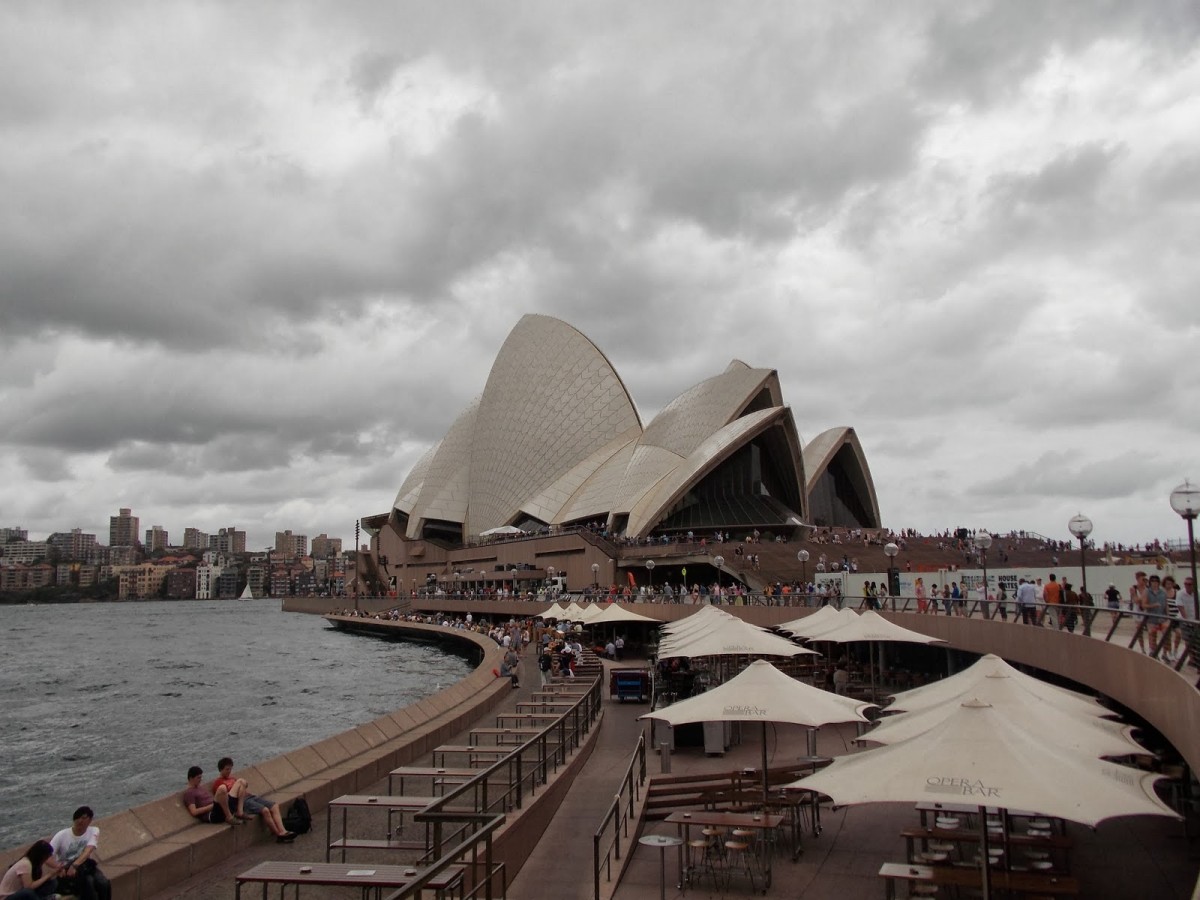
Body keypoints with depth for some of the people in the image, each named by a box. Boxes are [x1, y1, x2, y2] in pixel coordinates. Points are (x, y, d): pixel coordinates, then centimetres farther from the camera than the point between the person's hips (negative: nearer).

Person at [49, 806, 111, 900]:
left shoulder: (94, 831, -4)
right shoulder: (62, 835, -8)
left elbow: (88, 851, -21)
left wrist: (75, 865, -39)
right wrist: (58, 867, -36)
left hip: (87, 866, 2)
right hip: (67, 870, -2)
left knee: (104, 884, -27)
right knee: (88, 882, -33)